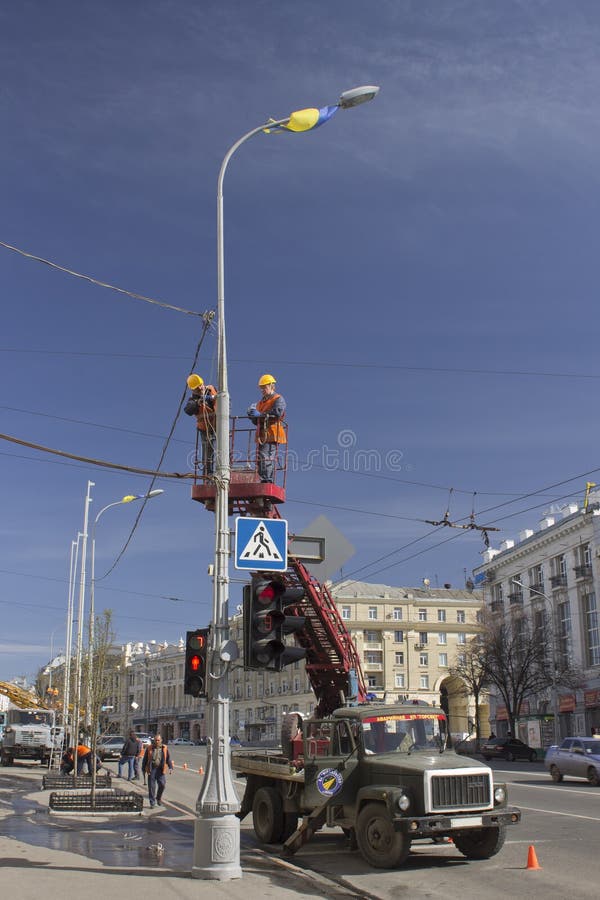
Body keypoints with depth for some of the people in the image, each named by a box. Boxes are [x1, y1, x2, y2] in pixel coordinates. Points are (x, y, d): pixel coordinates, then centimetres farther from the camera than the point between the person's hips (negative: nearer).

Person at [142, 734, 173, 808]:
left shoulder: (165, 748, 6)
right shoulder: (149, 748, 4)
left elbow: (168, 758, 5)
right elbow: (145, 759, 9)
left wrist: (170, 767, -6)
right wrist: (143, 769, 9)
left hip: (161, 769, 0)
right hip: (151, 769, 0)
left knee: (162, 784, -8)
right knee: (151, 786, -1)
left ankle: (159, 798, 18)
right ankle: (152, 803, 9)